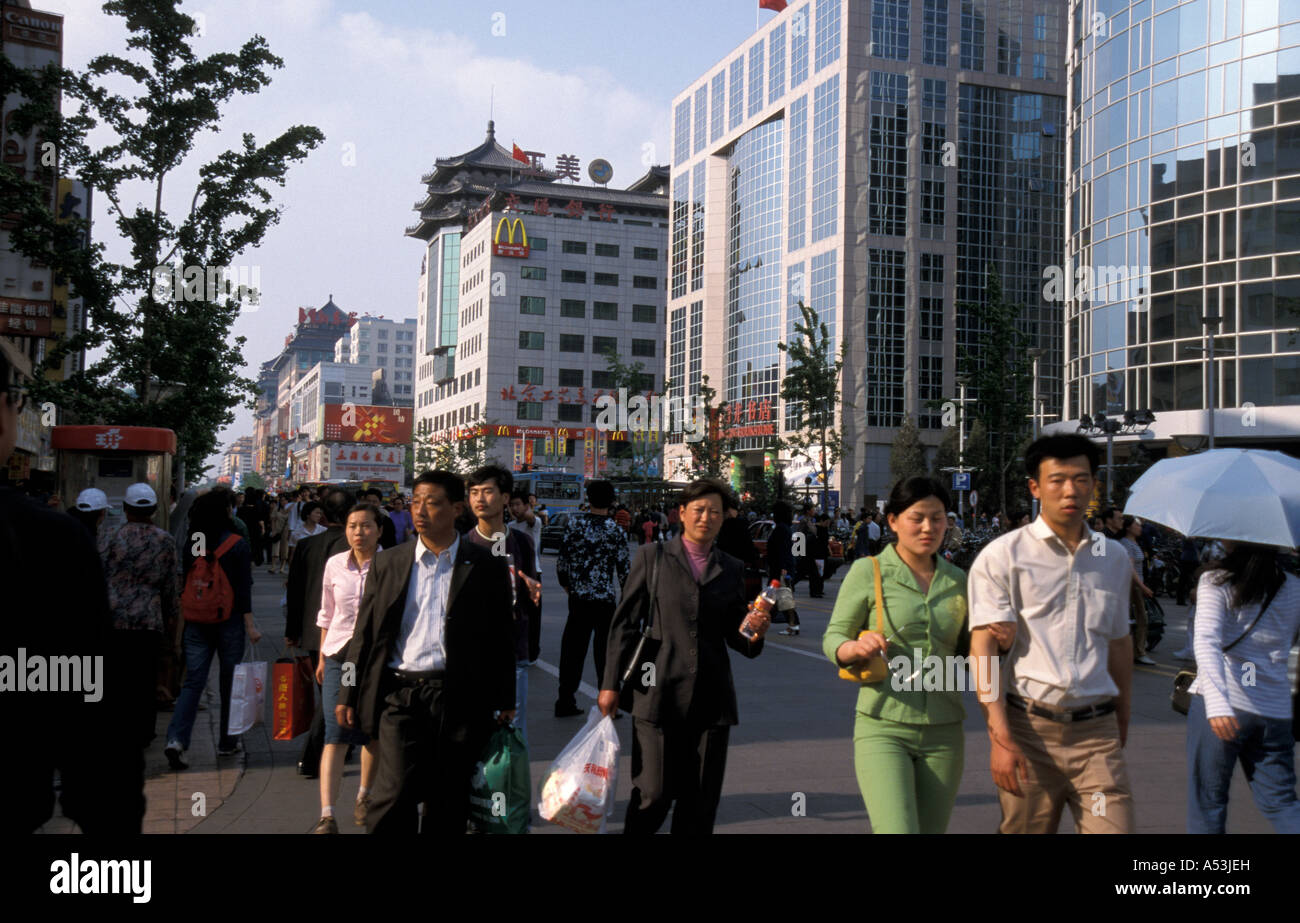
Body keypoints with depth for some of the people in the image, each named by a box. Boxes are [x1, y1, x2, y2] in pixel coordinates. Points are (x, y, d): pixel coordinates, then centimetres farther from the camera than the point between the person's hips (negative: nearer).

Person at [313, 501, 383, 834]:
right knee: (336, 734, -9)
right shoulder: (334, 564, 2)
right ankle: (327, 816, -11)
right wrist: (322, 657, 17)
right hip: (339, 655, 1)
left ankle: (364, 796, 33)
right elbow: (327, 614, 14)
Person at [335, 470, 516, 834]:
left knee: (448, 808, 8)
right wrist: (348, 696, 6)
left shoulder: (486, 567, 2)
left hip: (458, 698, 0)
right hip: (400, 693, 1)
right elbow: (364, 633, 10)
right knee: (395, 795, -10)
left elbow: (502, 637, 4)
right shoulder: (387, 563, 8)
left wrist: (504, 702, 3)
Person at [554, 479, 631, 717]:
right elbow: (624, 569, -5)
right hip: (605, 599, -3)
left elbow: (562, 559, 1)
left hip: (577, 598, 3)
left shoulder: (574, 524, -1)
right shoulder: (616, 531, -8)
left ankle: (565, 701, 15)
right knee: (605, 652, 7)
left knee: (572, 649, 10)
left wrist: (565, 583, 17)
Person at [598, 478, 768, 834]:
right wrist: (611, 684, 0)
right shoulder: (653, 557, 6)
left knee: (700, 804, 6)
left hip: (711, 701, 3)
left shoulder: (732, 570, 13)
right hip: (659, 695, -3)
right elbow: (625, 623, 4)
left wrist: (756, 631, -7)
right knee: (653, 795, -5)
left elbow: (735, 638, 16)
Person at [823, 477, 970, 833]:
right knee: (897, 827, -20)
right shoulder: (868, 571, -1)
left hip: (944, 733, 4)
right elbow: (832, 638, 0)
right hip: (883, 728, -4)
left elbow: (965, 652, 17)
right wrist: (856, 647, -22)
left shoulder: (958, 580, 10)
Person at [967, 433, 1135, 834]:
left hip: (1097, 730, 3)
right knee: (1022, 828, 5)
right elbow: (983, 650, -8)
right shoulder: (1002, 556, -2)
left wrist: (1123, 718, 26)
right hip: (1030, 730, -3)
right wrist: (1000, 737, -15)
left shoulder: (1114, 558, 13)